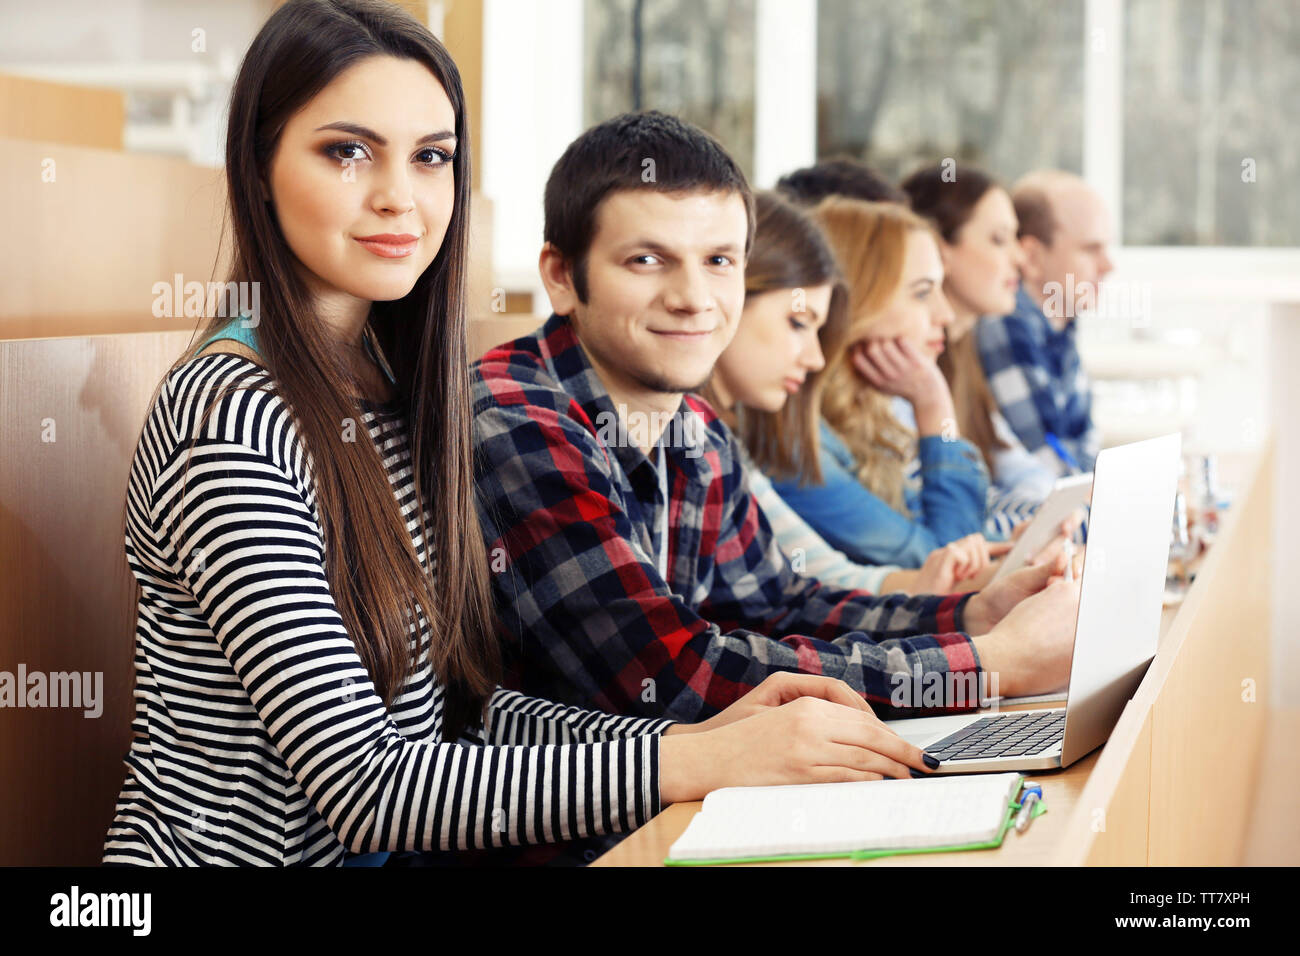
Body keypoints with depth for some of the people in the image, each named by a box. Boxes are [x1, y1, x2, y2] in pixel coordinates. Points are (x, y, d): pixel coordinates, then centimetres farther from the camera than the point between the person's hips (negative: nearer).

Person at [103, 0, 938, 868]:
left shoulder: (391, 390, 8)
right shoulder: (232, 418, -16)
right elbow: (364, 784, -20)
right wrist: (696, 764, -22)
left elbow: (457, 705, 3)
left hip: (386, 856, 7)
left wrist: (704, 735, -9)